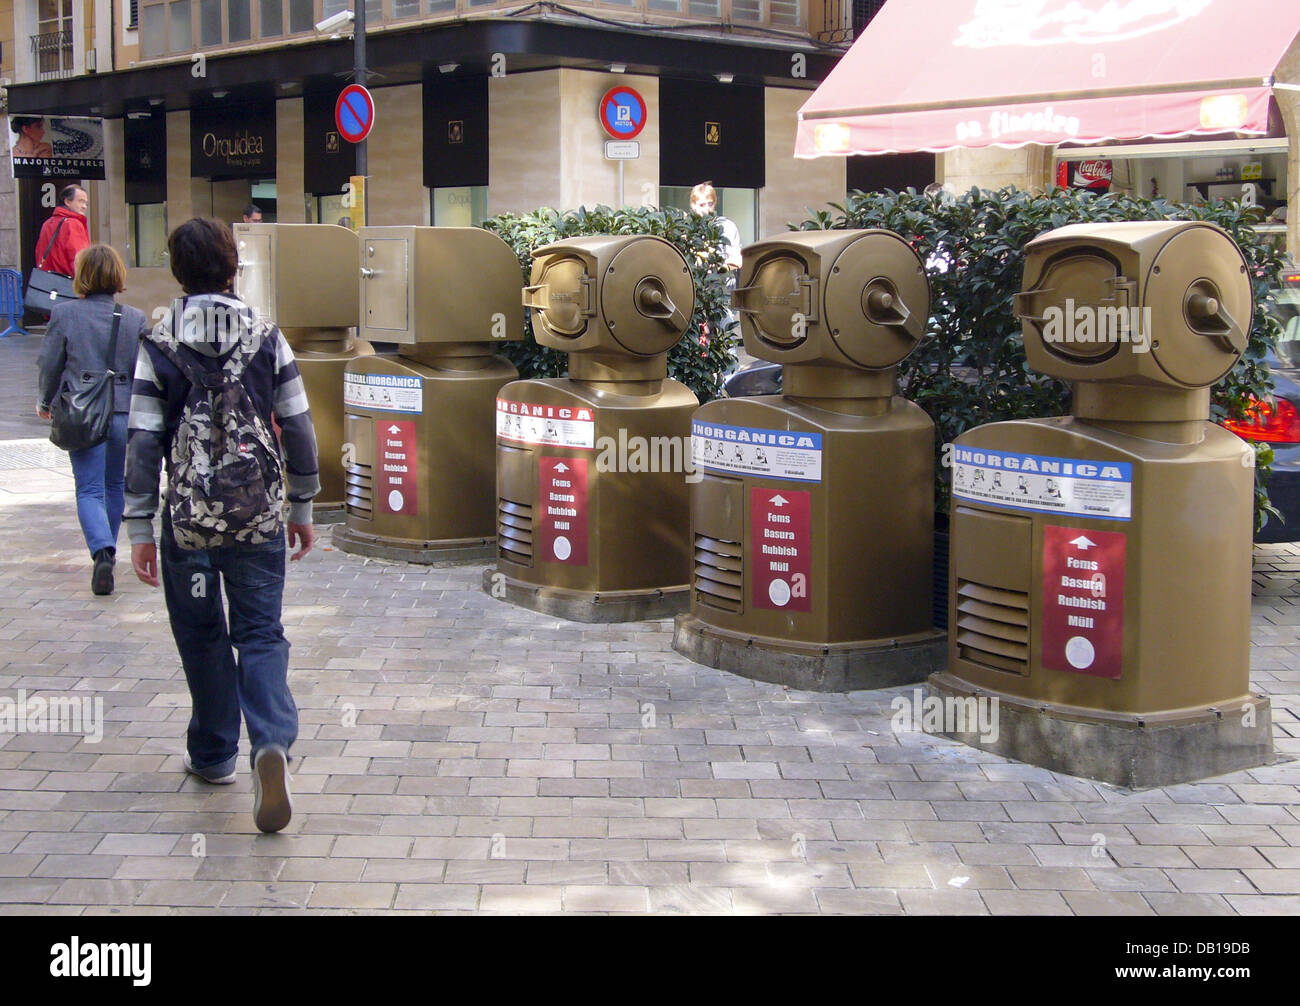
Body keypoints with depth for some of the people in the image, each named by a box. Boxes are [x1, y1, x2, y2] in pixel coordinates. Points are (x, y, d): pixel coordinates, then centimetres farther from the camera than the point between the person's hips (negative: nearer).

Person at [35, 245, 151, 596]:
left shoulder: (64, 314, -6)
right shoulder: (136, 319, -3)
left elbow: (50, 366, 0)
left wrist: (45, 403, 17)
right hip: (124, 412, 2)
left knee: (89, 489, -1)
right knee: (115, 485, 18)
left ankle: (102, 552, -22)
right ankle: (107, 550, 32)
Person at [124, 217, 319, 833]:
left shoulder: (158, 346, -5)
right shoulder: (268, 338, -1)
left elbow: (143, 443, -7)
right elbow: (298, 430, 1)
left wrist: (139, 529, -2)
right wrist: (302, 508, 12)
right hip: (259, 516, 1)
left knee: (203, 638, 15)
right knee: (260, 635, 5)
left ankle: (214, 755, 26)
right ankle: (272, 742, -17)